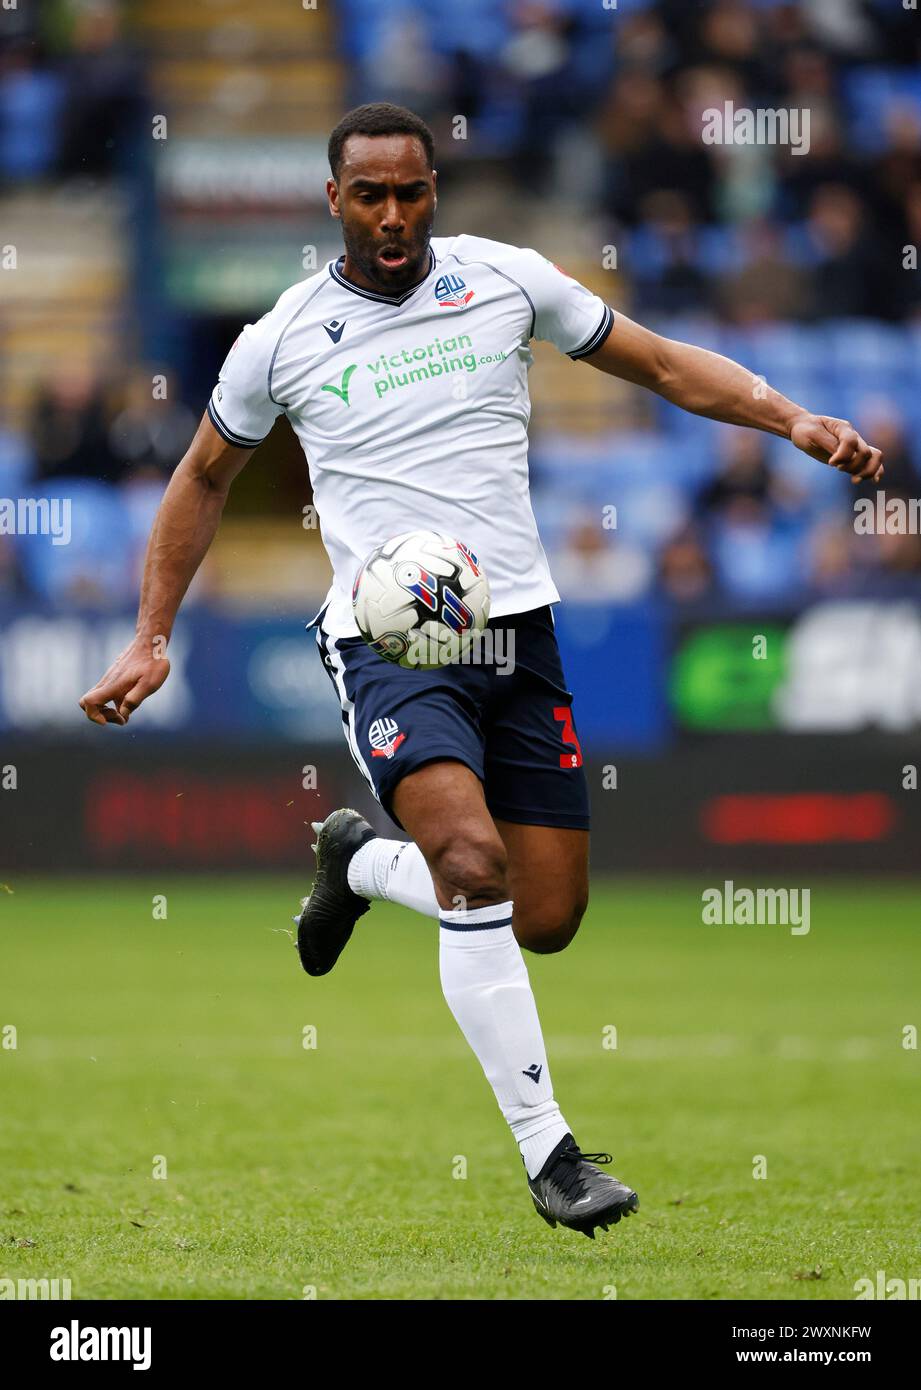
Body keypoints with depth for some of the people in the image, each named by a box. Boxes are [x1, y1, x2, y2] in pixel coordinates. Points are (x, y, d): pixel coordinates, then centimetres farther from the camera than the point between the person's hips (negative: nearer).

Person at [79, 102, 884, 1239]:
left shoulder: (505, 278, 5)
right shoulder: (283, 339, 3)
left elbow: (665, 366, 13)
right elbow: (204, 478, 18)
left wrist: (797, 423, 0)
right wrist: (150, 641, 12)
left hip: (517, 630, 3)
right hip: (385, 641, -3)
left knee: (545, 920, 0)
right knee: (473, 864, -27)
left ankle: (358, 860, 31)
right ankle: (550, 1154, -21)